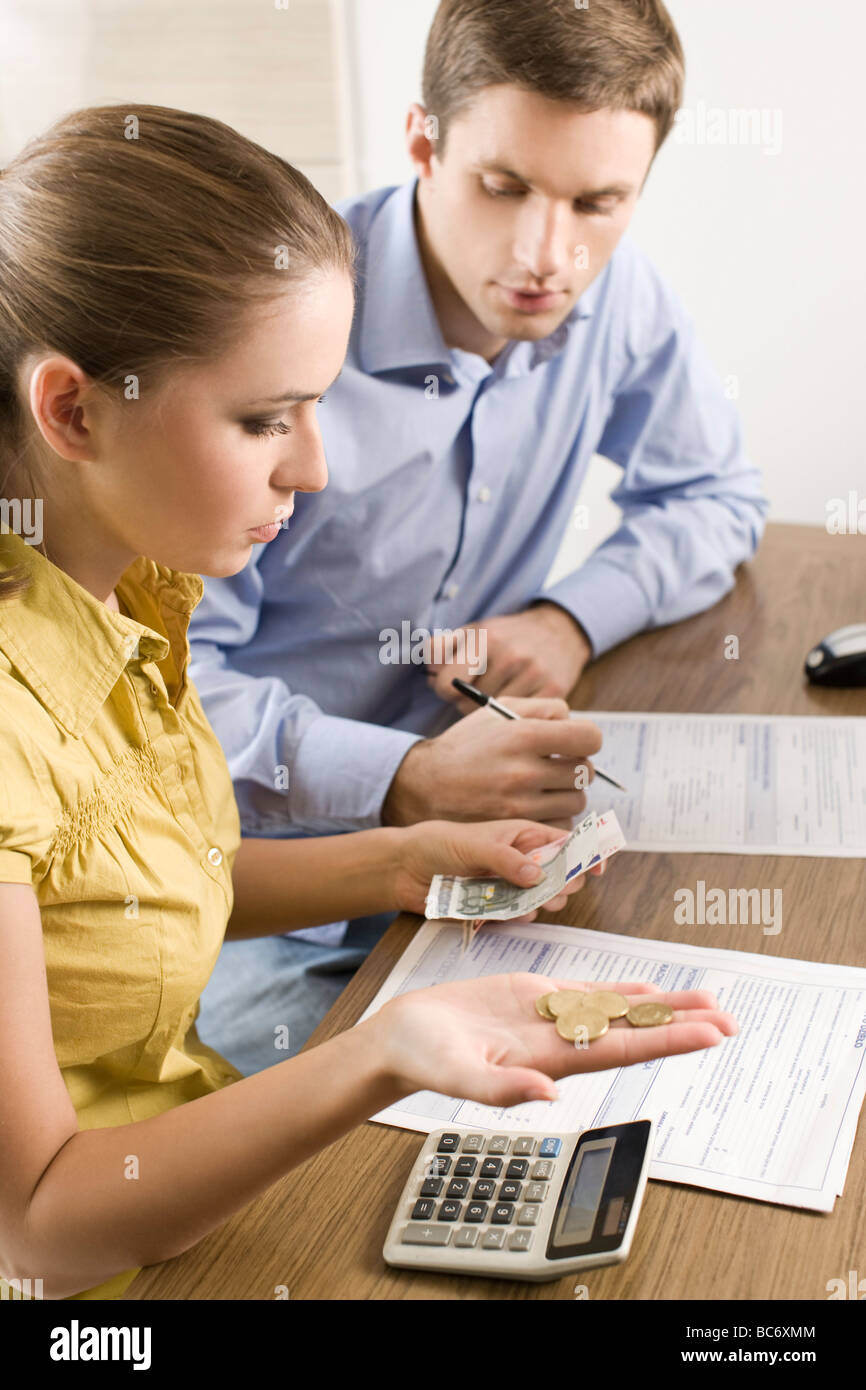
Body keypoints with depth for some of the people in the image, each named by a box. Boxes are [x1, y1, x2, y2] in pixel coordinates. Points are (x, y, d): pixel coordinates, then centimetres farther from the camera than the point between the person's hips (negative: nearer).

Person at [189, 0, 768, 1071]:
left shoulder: (616, 298, -4)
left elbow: (715, 497, 12)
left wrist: (574, 619, -8)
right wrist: (403, 780, -34)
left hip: (479, 827, 5)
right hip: (265, 880, -4)